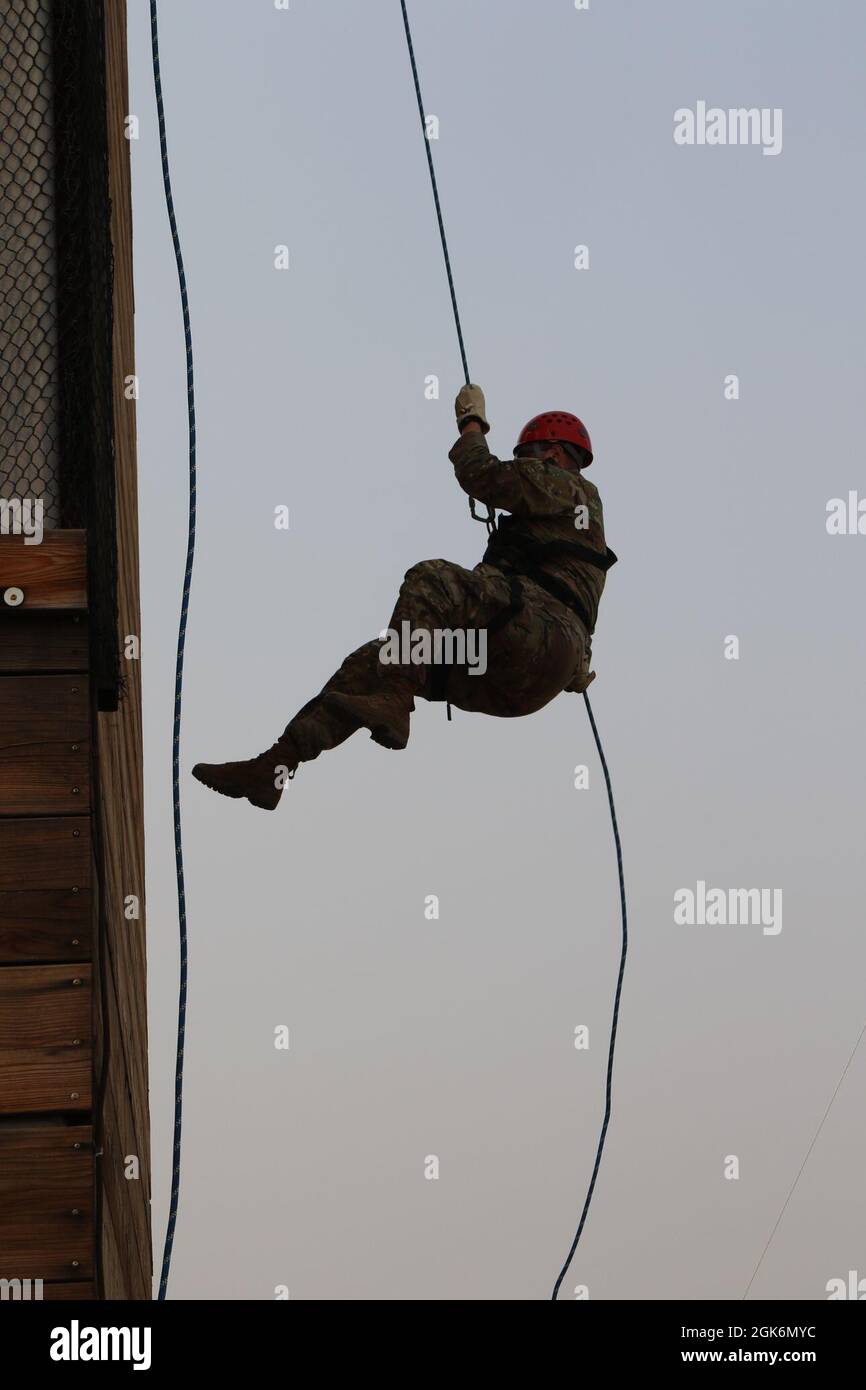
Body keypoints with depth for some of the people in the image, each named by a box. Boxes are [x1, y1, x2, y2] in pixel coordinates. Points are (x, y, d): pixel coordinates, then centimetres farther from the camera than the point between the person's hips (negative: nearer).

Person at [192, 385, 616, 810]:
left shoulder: (571, 486, 12)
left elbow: (484, 476, -1)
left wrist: (472, 422, 14)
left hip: (547, 635, -9)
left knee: (430, 580, -29)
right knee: (372, 660, 2)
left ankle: (390, 706, -42)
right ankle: (272, 767, -8)